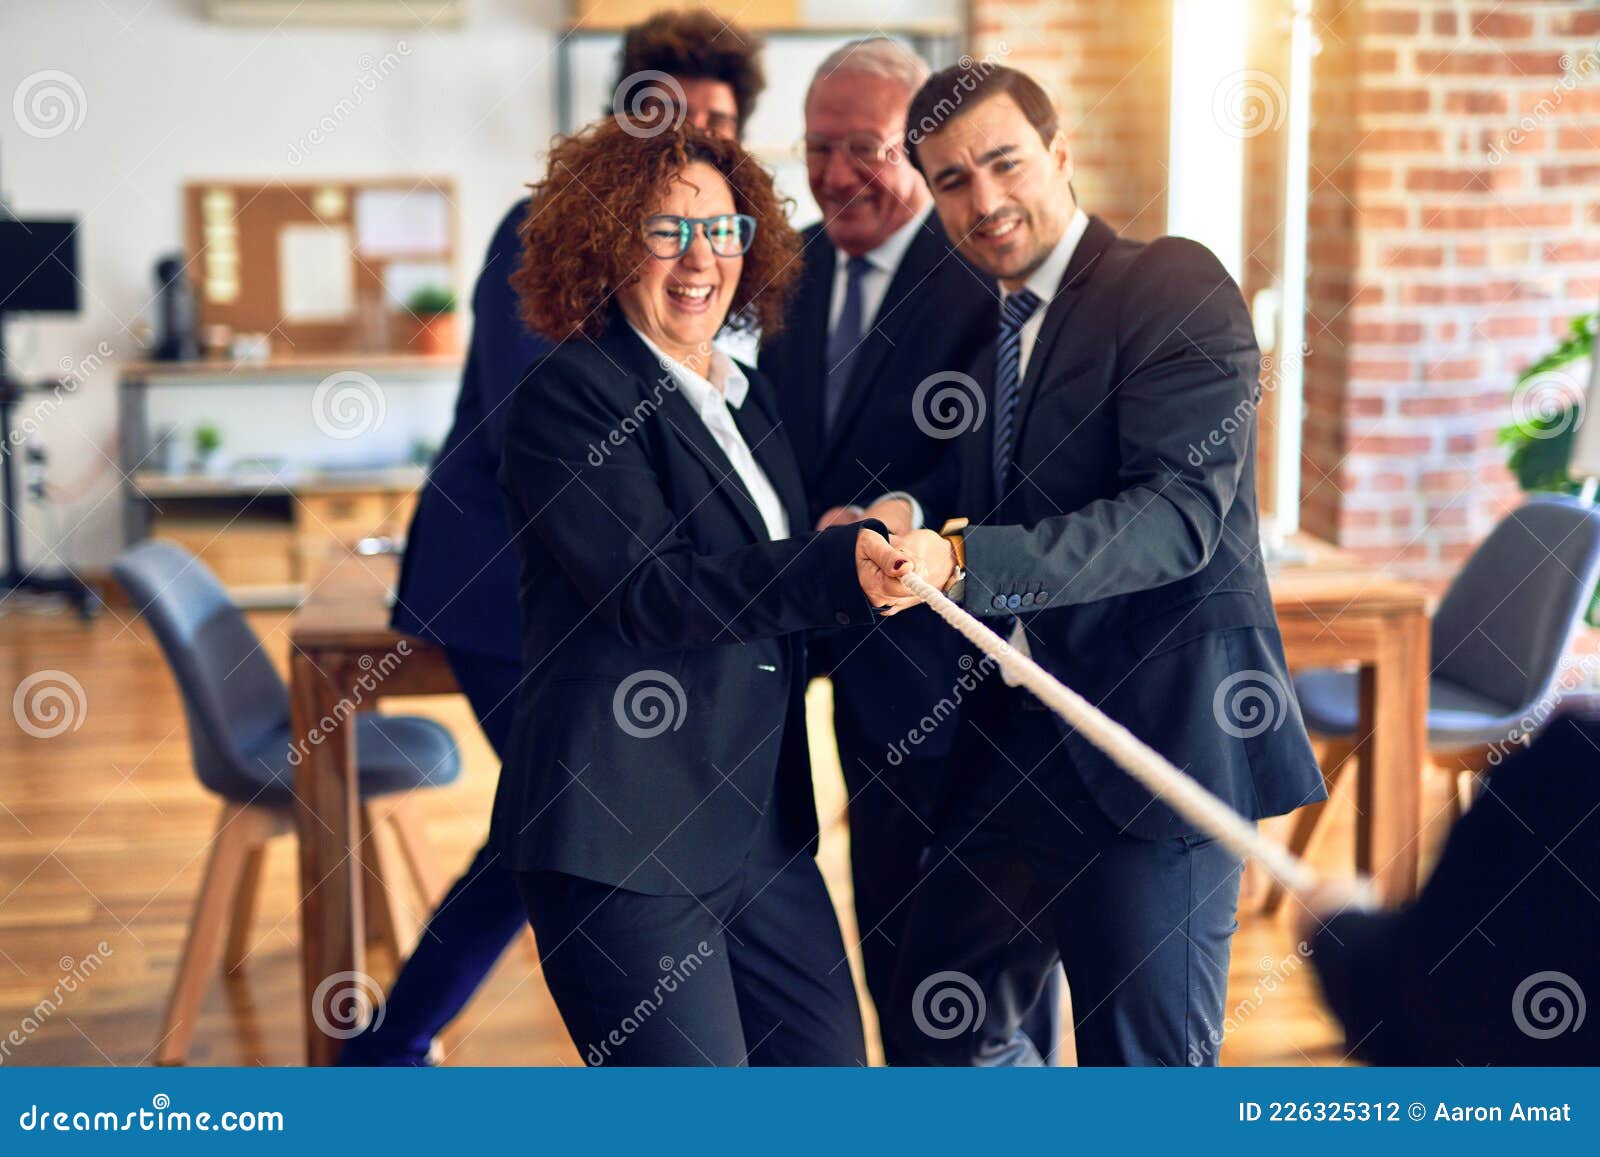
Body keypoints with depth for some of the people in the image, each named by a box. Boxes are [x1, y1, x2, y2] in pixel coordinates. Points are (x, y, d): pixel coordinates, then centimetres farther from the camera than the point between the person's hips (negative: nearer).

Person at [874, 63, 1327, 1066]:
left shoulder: (1178, 287, -10)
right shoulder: (995, 330, 16)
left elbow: (1180, 515, -22)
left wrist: (961, 560, -30)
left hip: (1159, 731, -8)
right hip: (1021, 747, 8)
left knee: (1143, 1063, 0)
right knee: (939, 1020, 17)